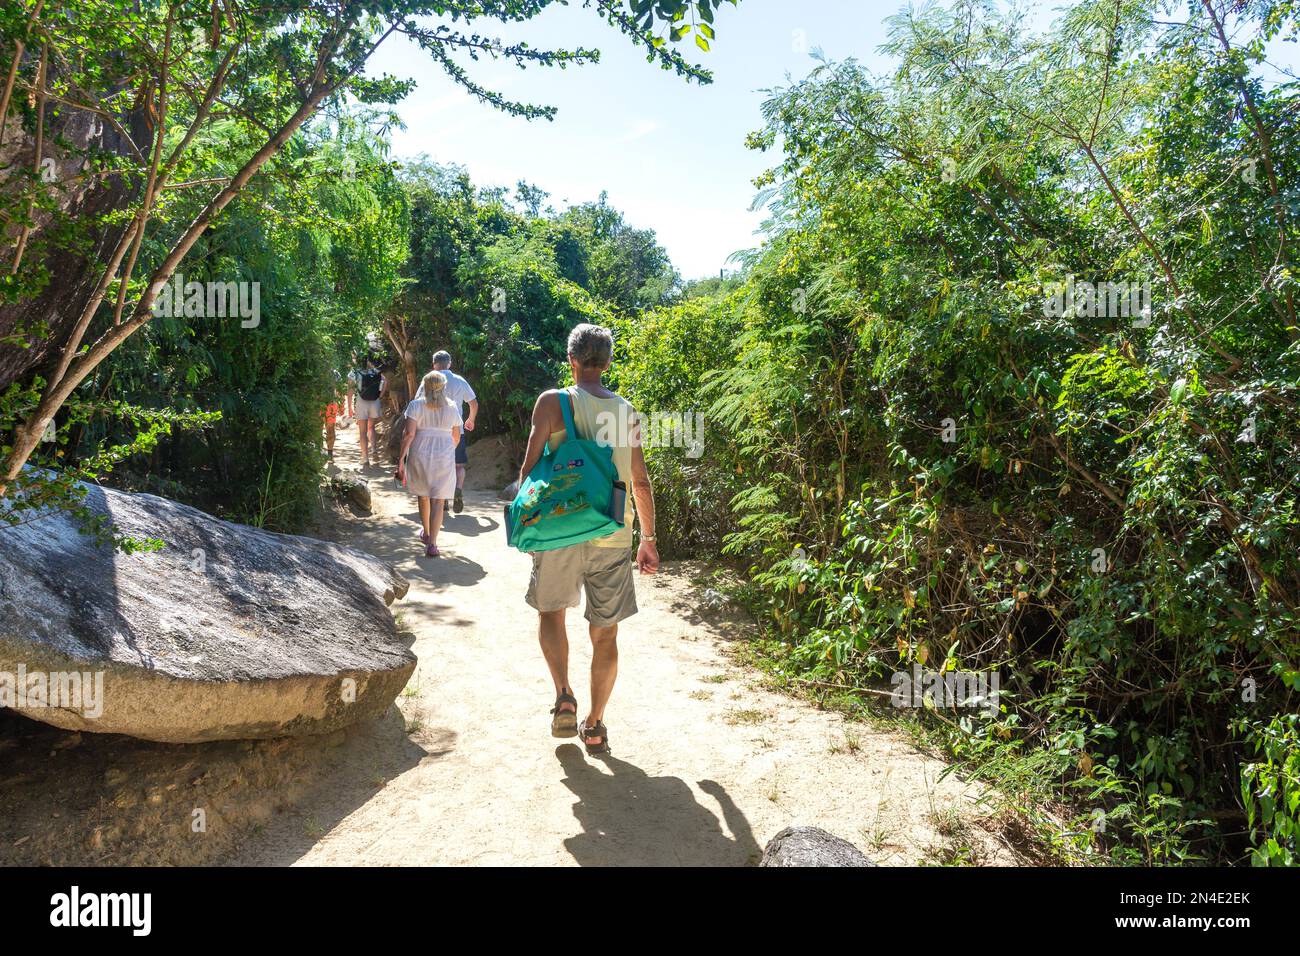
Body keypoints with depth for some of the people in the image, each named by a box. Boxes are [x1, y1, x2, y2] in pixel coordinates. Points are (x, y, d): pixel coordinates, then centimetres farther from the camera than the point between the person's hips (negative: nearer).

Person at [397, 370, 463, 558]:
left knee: (423, 495, 22)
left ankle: (426, 533, 38)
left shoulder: (416, 405, -5)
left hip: (420, 456, 0)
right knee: (438, 501, 1)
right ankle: (432, 544, -7)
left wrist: (401, 458, -7)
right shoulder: (452, 408, 1)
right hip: (444, 457, 0)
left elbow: (409, 433, -12)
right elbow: (456, 437, 8)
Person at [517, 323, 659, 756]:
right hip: (613, 534, 2)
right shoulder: (627, 411, 6)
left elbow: (530, 468, -6)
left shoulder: (553, 402, -4)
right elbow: (641, 482, 9)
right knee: (605, 632, 11)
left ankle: (564, 697, 6)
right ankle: (595, 726, 18)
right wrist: (648, 538, 17)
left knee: (551, 610, 21)